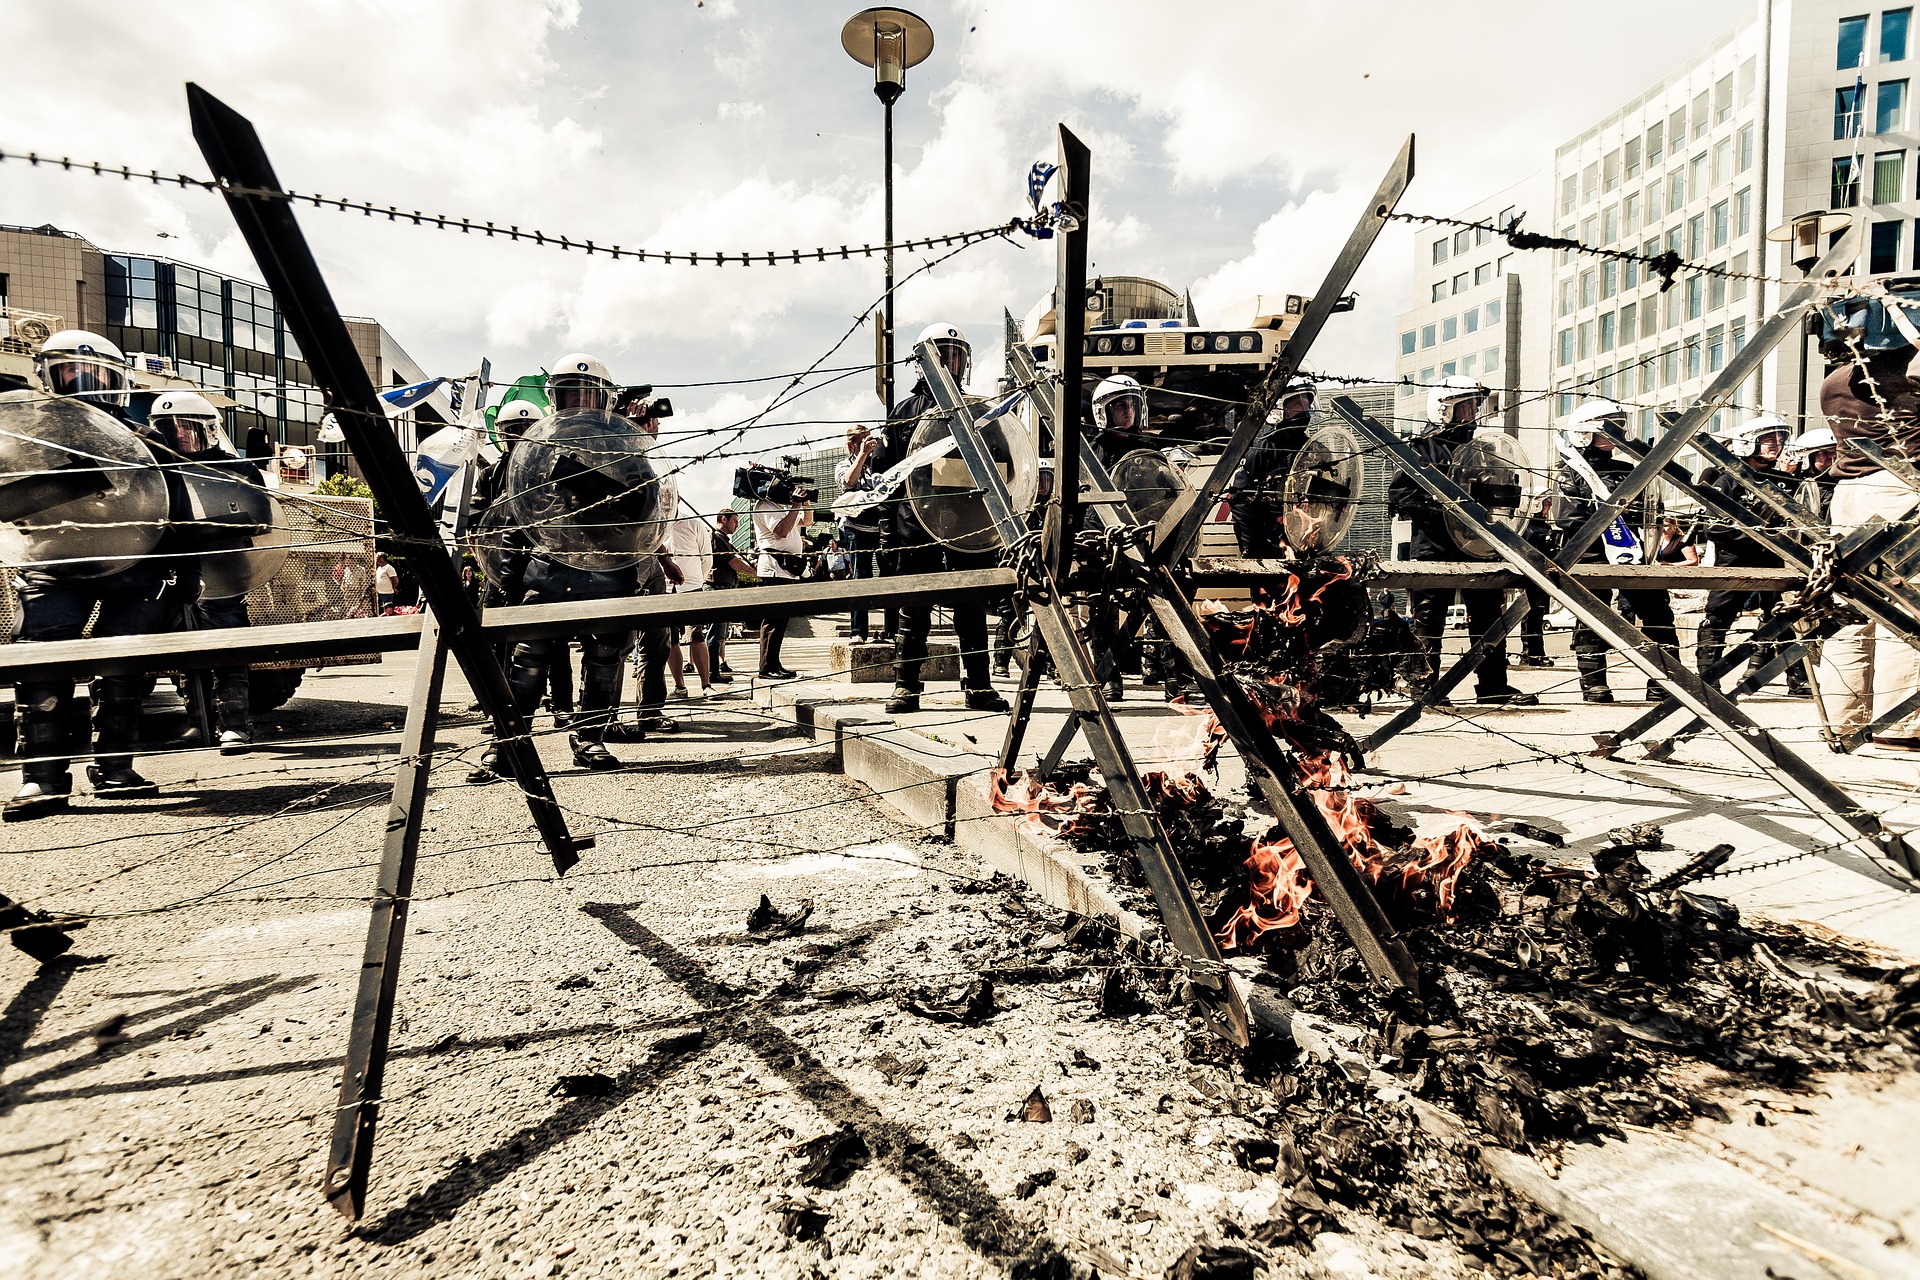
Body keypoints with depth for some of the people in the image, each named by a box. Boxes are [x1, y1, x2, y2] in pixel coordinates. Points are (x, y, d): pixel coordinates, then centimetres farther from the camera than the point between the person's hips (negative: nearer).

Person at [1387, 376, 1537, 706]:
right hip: (1435, 548, -7)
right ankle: (1425, 685, 4)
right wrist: (1436, 508, -19)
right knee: (1429, 618, -2)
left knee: (1488, 614, 7)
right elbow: (1398, 492, -10)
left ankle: (1493, 685, 15)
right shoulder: (1423, 448, -2)